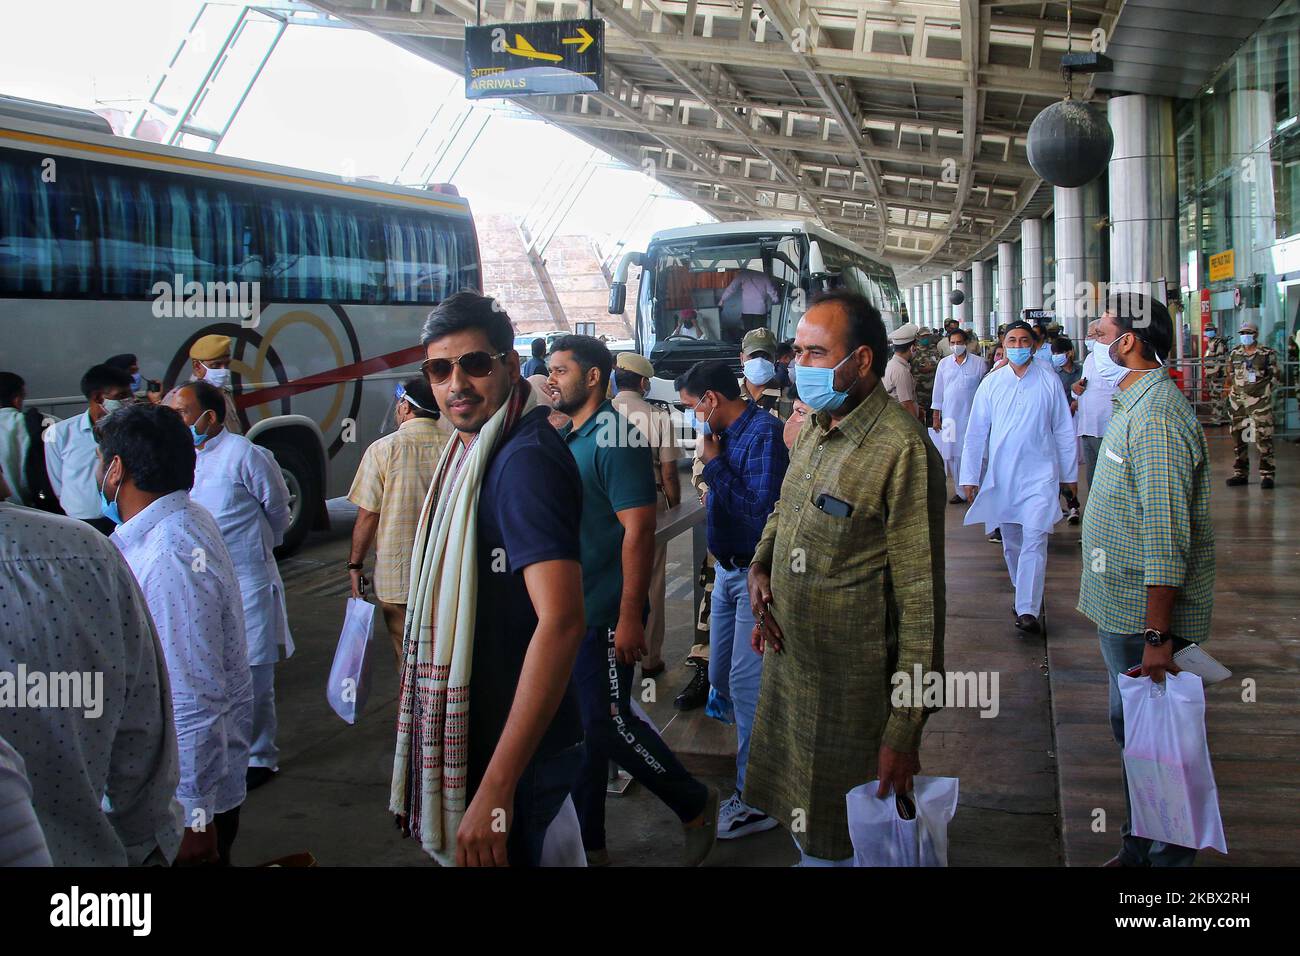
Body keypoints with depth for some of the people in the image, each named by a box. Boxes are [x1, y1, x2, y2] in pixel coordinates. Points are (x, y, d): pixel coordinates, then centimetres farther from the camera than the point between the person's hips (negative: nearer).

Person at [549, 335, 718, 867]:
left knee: (609, 723, -2)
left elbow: (639, 528, -20)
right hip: (568, 612, 9)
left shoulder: (615, 439, -15)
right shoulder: (566, 439, 12)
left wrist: (630, 615, -22)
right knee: (582, 727, 13)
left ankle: (695, 807, 19)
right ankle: (589, 846, 25)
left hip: (605, 616, -9)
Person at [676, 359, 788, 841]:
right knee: (721, 677, 15)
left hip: (757, 574, -9)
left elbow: (758, 507, -25)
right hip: (727, 569, 9)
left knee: (746, 680, -8)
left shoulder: (764, 433, -18)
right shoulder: (726, 432, 6)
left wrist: (713, 462, -21)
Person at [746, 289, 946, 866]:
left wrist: (904, 730, -19)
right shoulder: (813, 429, 6)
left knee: (840, 843, 9)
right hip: (787, 664, 7)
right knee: (803, 826, 22)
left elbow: (920, 600, -20)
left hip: (852, 694, -7)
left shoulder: (903, 449, -20)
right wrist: (760, 566, 3)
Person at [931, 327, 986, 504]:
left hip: (972, 416, -3)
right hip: (950, 417, 3)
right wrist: (935, 417, 8)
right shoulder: (944, 363, 7)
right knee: (953, 455, 5)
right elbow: (938, 391, 10)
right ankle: (960, 491, 16)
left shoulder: (978, 363, -1)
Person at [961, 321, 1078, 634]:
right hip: (1000, 476, 2)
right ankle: (1025, 595, 32)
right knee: (1011, 543, 12)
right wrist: (969, 476, 1)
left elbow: (1064, 431, 7)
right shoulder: (991, 383, 2)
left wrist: (1069, 474, 10)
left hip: (1040, 474, -2)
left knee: (1034, 541, -13)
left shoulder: (1049, 381, 0)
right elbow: (976, 432, 4)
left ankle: (1028, 611, -16)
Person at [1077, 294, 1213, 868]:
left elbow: (1165, 535, -26)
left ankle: (1164, 857, 14)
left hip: (1144, 616, -11)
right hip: (1124, 606, 11)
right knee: (1132, 729, 19)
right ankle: (1139, 850, 34)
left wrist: (1158, 636, -27)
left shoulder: (1156, 417, -21)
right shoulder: (1136, 404, 12)